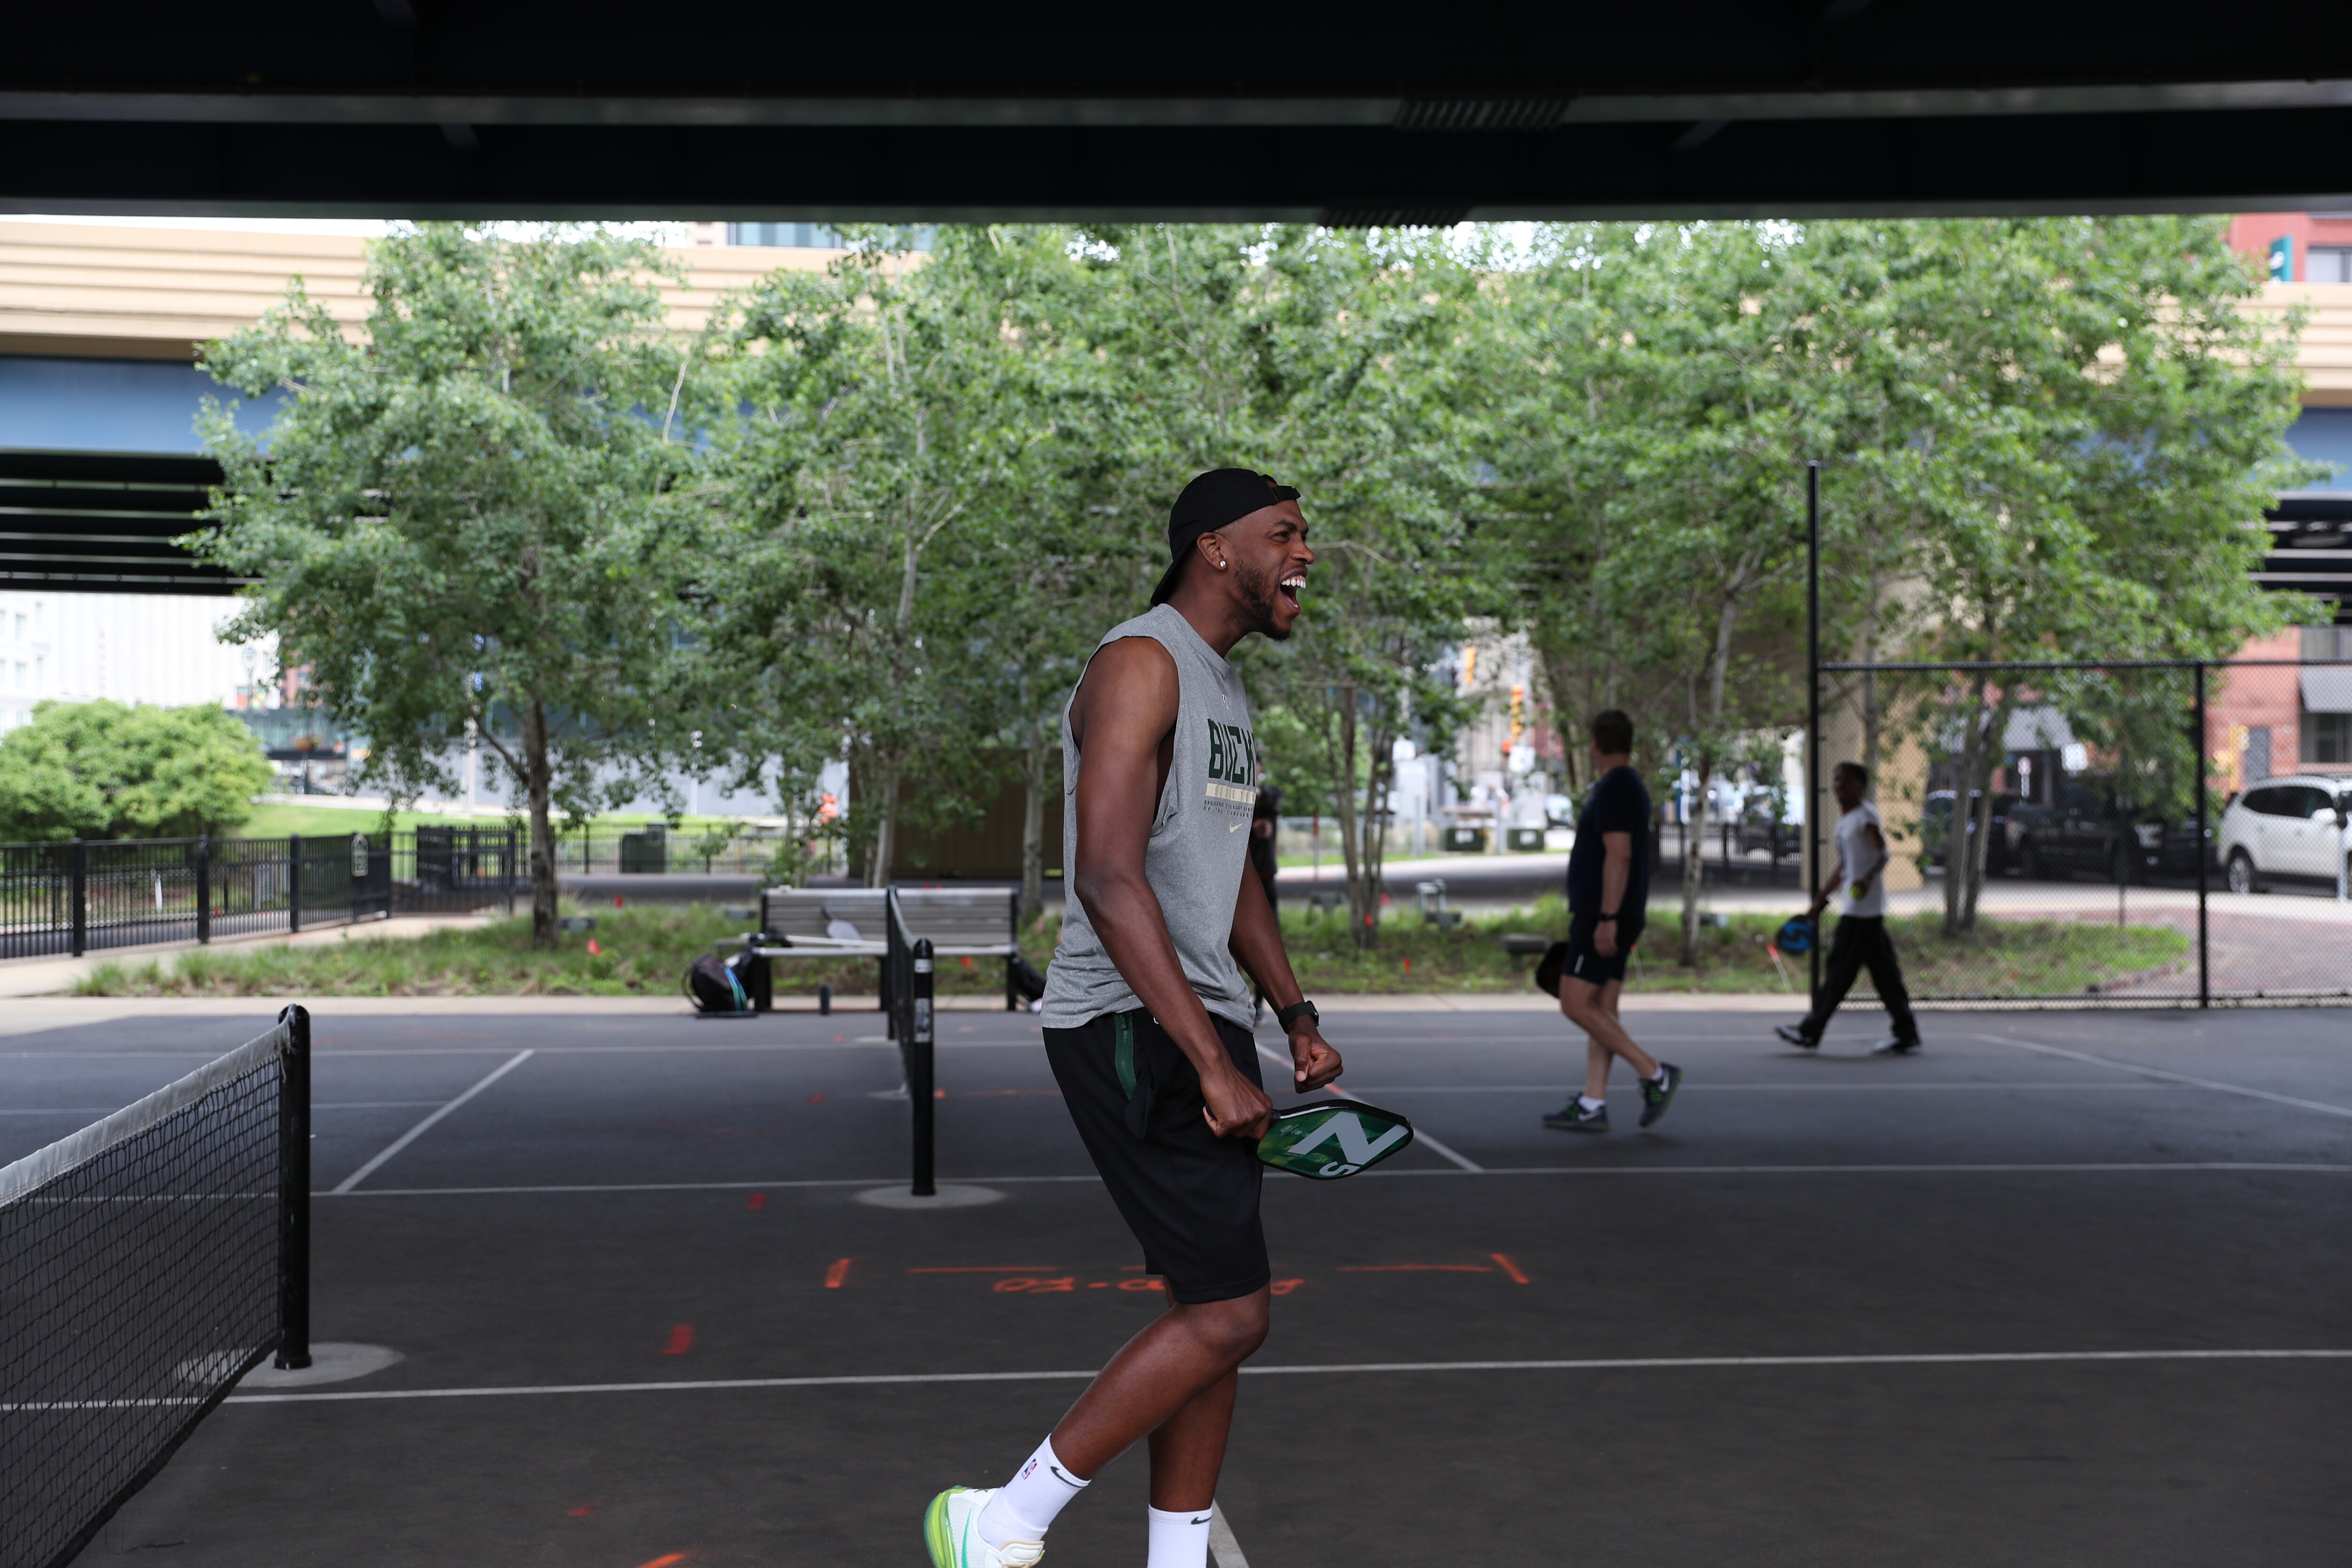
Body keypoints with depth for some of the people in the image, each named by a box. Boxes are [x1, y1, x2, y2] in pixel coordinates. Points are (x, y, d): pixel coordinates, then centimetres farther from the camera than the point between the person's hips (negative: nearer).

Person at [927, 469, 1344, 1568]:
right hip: (1130, 1029, -10)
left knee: (1215, 1313, 10)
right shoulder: (1141, 664, -14)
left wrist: (1296, 1018, 19)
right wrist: (1212, 1063, -25)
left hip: (1202, 1027, 10)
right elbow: (1110, 879, -23)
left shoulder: (1225, 685, 18)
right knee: (1227, 1315, -11)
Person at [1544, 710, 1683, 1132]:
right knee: (1601, 1009, 7)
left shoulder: (1614, 788, -15)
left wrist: (1607, 919, -25)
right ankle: (1592, 1106, 7)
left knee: (1577, 1005, -10)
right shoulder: (1630, 786, 16)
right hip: (1607, 917, 10)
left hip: (1603, 915, -10)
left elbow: (1619, 855, -22)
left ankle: (1656, 1074, -9)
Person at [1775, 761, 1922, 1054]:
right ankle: (1906, 1034, 9)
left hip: (1862, 908, -9)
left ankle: (1811, 1031, 0)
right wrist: (1821, 899, 29)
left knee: (1841, 970, -4)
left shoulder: (1866, 815, -8)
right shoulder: (1844, 820, 19)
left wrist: (1867, 879, -37)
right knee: (1883, 972, 8)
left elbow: (1884, 854, -19)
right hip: (1853, 907, 9)